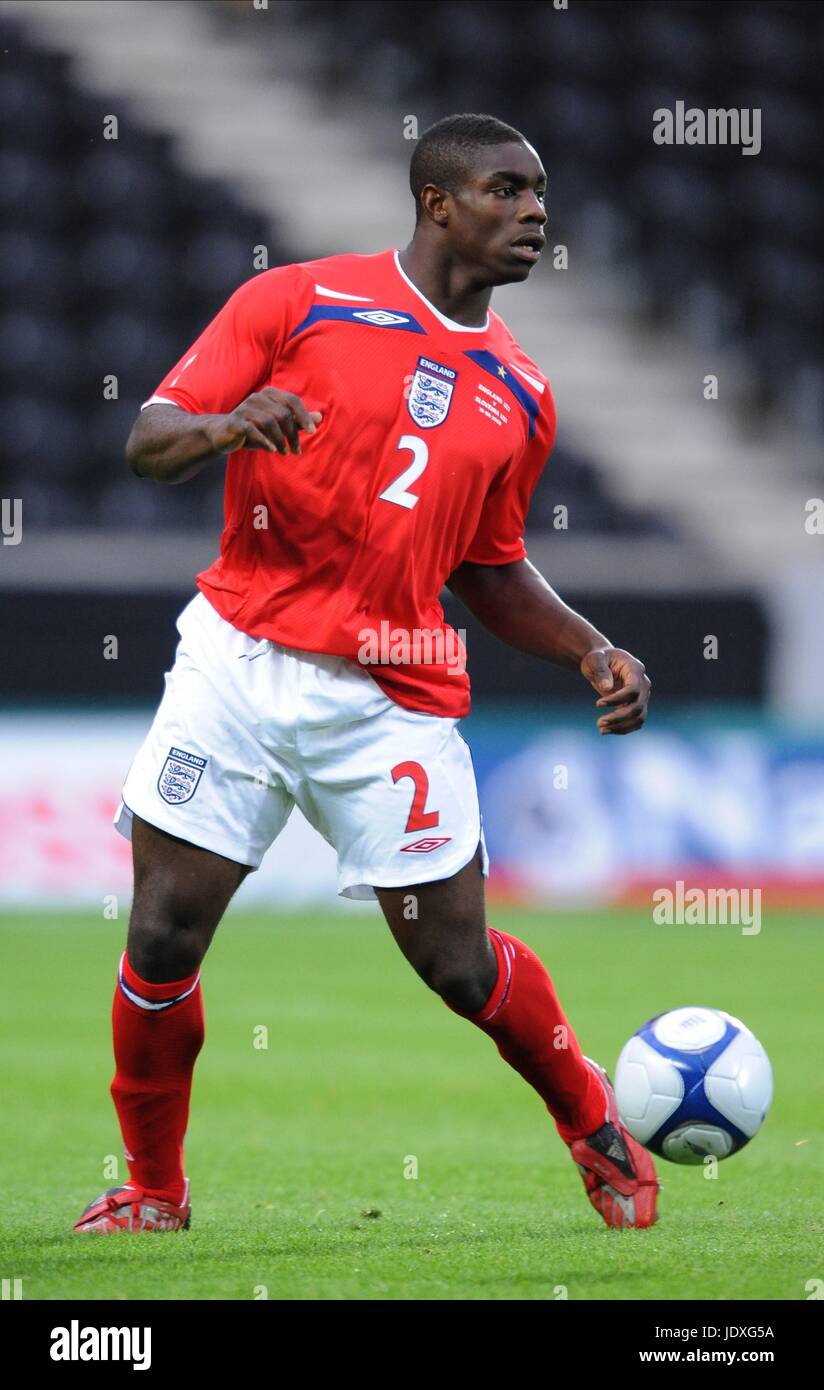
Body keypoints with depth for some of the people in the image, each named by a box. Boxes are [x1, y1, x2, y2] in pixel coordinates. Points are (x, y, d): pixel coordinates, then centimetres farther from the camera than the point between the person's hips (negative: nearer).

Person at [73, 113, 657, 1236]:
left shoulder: (518, 394, 13)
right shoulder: (299, 301, 0)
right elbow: (149, 440, -3)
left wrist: (592, 652, 7)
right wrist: (225, 427, -25)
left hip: (394, 701, 2)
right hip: (237, 666, -2)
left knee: (461, 968, -1)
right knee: (162, 943, -5)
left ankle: (595, 1126, 26)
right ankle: (152, 1194, 16)